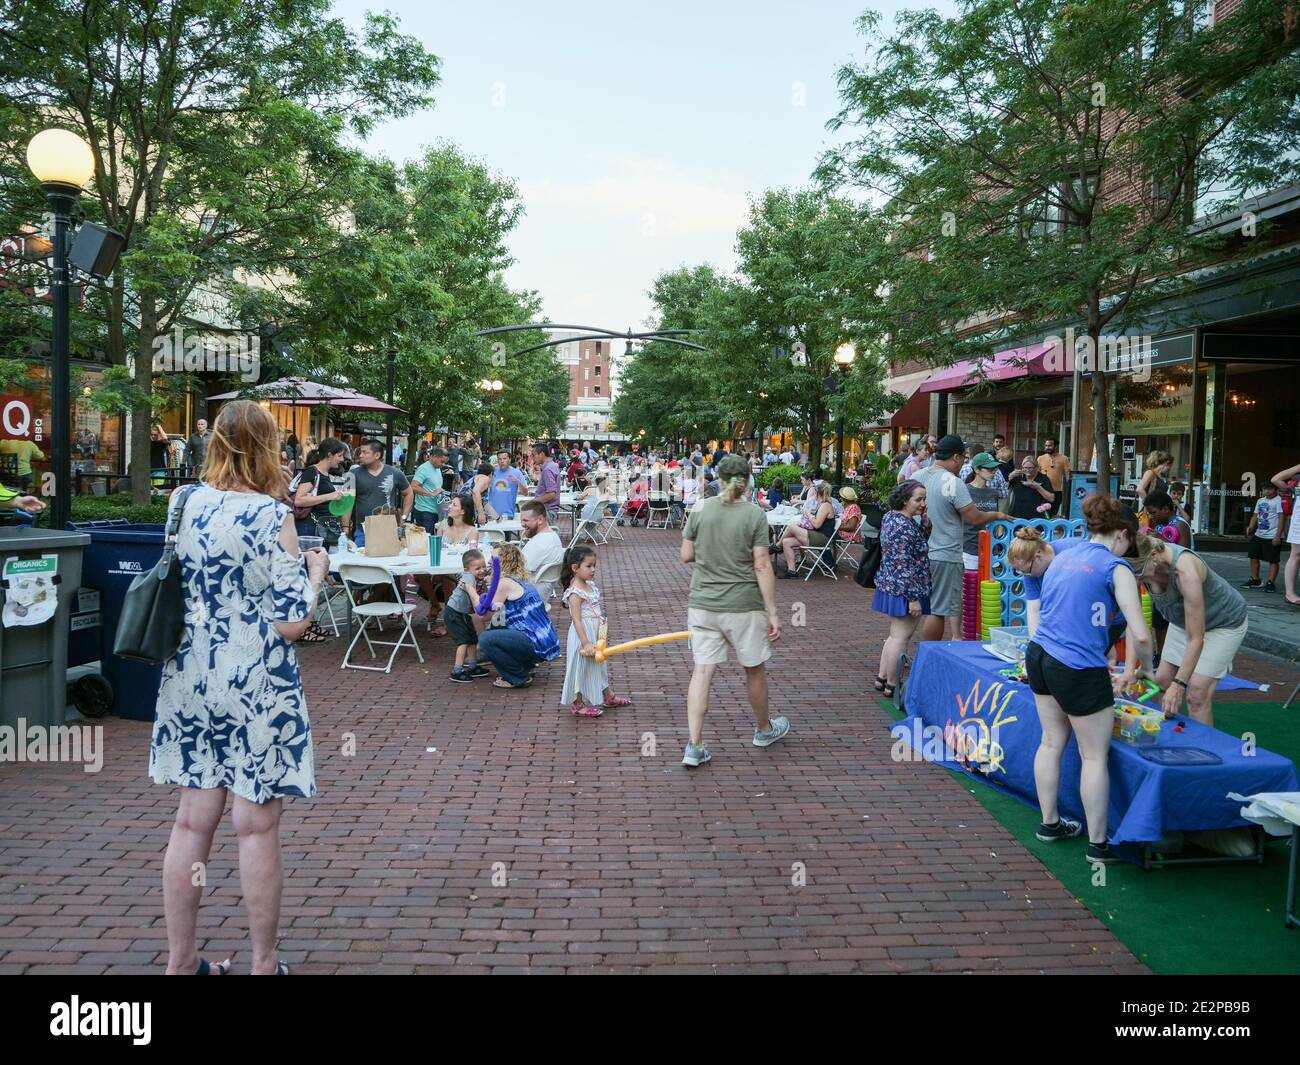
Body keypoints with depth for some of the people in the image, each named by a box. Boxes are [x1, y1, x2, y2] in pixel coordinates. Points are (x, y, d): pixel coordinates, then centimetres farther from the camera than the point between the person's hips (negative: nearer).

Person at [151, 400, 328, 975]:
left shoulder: (188, 503, 3)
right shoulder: (271, 515, -15)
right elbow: (291, 622, -16)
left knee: (192, 821, 14)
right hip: (256, 689, -6)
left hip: (190, 681, 6)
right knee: (257, 826, 6)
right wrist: (315, 571, 1)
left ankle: (181, 961, 25)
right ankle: (263, 964, 20)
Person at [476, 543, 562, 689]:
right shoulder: (520, 581, 19)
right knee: (492, 632, 20)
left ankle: (519, 678, -2)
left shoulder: (505, 583, -9)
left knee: (485, 640, -15)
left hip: (537, 644, -10)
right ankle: (525, 667, 19)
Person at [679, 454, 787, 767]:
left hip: (702, 603, 2)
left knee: (702, 671, 4)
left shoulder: (700, 510, -3)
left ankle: (694, 746, -1)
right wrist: (772, 612, -8)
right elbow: (762, 567, -12)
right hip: (743, 606, -2)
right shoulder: (754, 515, -11)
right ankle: (764, 729, 38)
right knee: (754, 669, 17)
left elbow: (686, 556, 4)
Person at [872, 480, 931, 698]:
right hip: (903, 591, -10)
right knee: (901, 637, -1)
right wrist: (914, 598, -21)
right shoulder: (904, 528, -23)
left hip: (889, 587, 10)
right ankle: (892, 686, 6)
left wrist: (924, 517, -1)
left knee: (895, 635, 20)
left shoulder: (890, 516, 7)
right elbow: (904, 566, -24)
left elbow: (922, 539, 16)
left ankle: (882, 678, 27)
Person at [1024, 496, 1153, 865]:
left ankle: (1050, 824, 31)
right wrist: (1145, 667, 6)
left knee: (1052, 742, 20)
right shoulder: (1116, 568, -9)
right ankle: (1098, 844, 15)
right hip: (1078, 670, -7)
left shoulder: (1062, 557, 13)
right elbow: (1141, 635, -14)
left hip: (1039, 656, 8)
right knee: (1095, 756, 6)